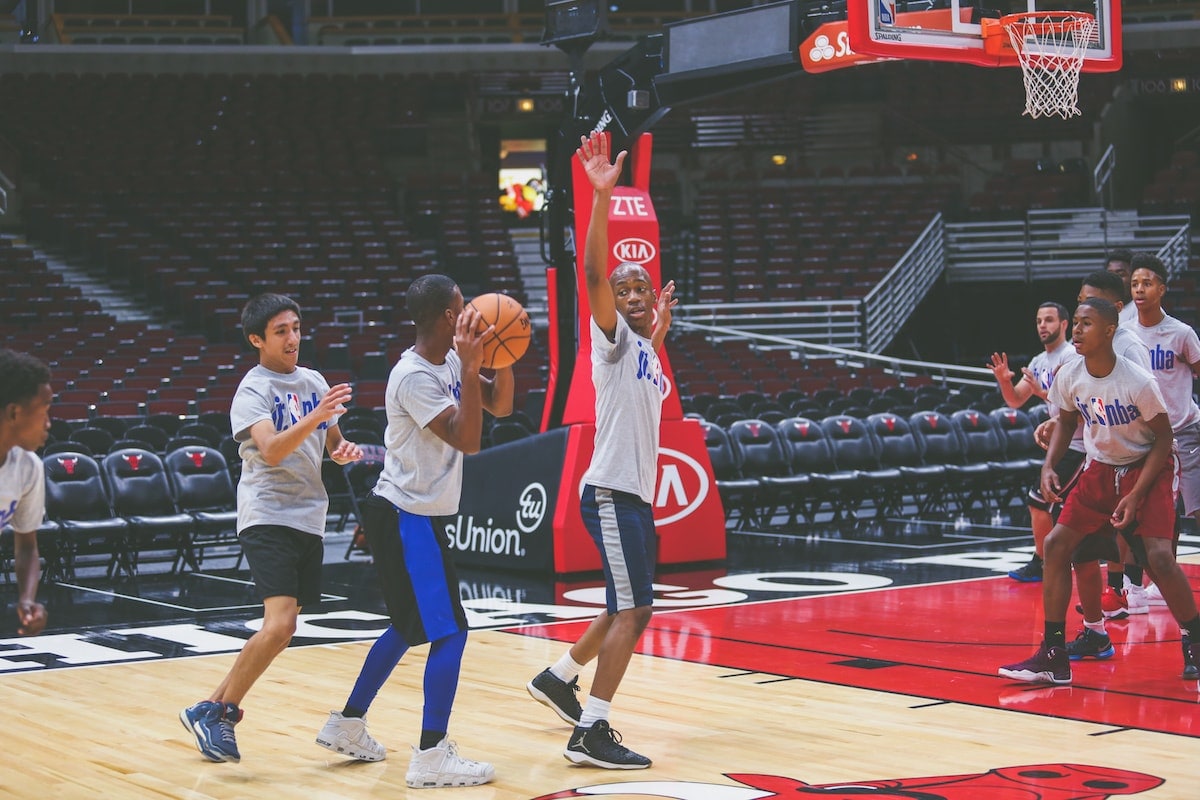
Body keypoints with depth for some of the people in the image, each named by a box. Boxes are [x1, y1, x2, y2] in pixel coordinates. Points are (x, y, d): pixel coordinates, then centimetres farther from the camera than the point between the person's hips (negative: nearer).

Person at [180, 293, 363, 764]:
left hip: (309, 519, 7)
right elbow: (272, 450, -24)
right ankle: (216, 711, -8)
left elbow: (333, 442, 22)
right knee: (280, 624, -20)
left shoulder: (314, 382, 12)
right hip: (268, 517, -7)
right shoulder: (252, 391, -8)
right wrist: (313, 417, -39)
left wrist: (345, 451, -1)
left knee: (280, 626, 8)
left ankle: (216, 708, 18)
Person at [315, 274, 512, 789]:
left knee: (411, 627, 21)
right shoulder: (414, 377, -22)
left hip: (413, 517, 10)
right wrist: (471, 366, -29)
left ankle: (347, 725, 32)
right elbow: (467, 439, -27)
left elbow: (500, 406, 12)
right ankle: (431, 756, -10)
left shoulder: (449, 361, 6)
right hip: (406, 519, -10)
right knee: (450, 632, -11)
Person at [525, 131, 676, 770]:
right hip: (611, 493, -9)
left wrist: (658, 336, 32)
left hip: (635, 495, 9)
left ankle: (557, 679, 36)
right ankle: (590, 733, -15)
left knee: (629, 609, 19)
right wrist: (602, 196, -31)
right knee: (632, 610, -14)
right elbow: (593, 273, -23)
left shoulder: (645, 352, 18)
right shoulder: (611, 337, -6)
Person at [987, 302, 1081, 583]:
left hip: (1075, 444, -10)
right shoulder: (1039, 362, 13)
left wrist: (1042, 391, -33)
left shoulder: (1071, 356, -15)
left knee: (1038, 500, -10)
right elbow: (1015, 401, 12)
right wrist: (1004, 380, -7)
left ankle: (1040, 564, 1)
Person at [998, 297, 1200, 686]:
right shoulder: (1068, 376, -10)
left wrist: (1136, 496, -21)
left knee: (1160, 557, -21)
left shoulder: (1138, 382, -24)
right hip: (1100, 469, 5)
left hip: (1146, 468, -5)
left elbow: (1163, 438, -15)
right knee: (1056, 544, -6)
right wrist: (1049, 465, -7)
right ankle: (1053, 656, 1)